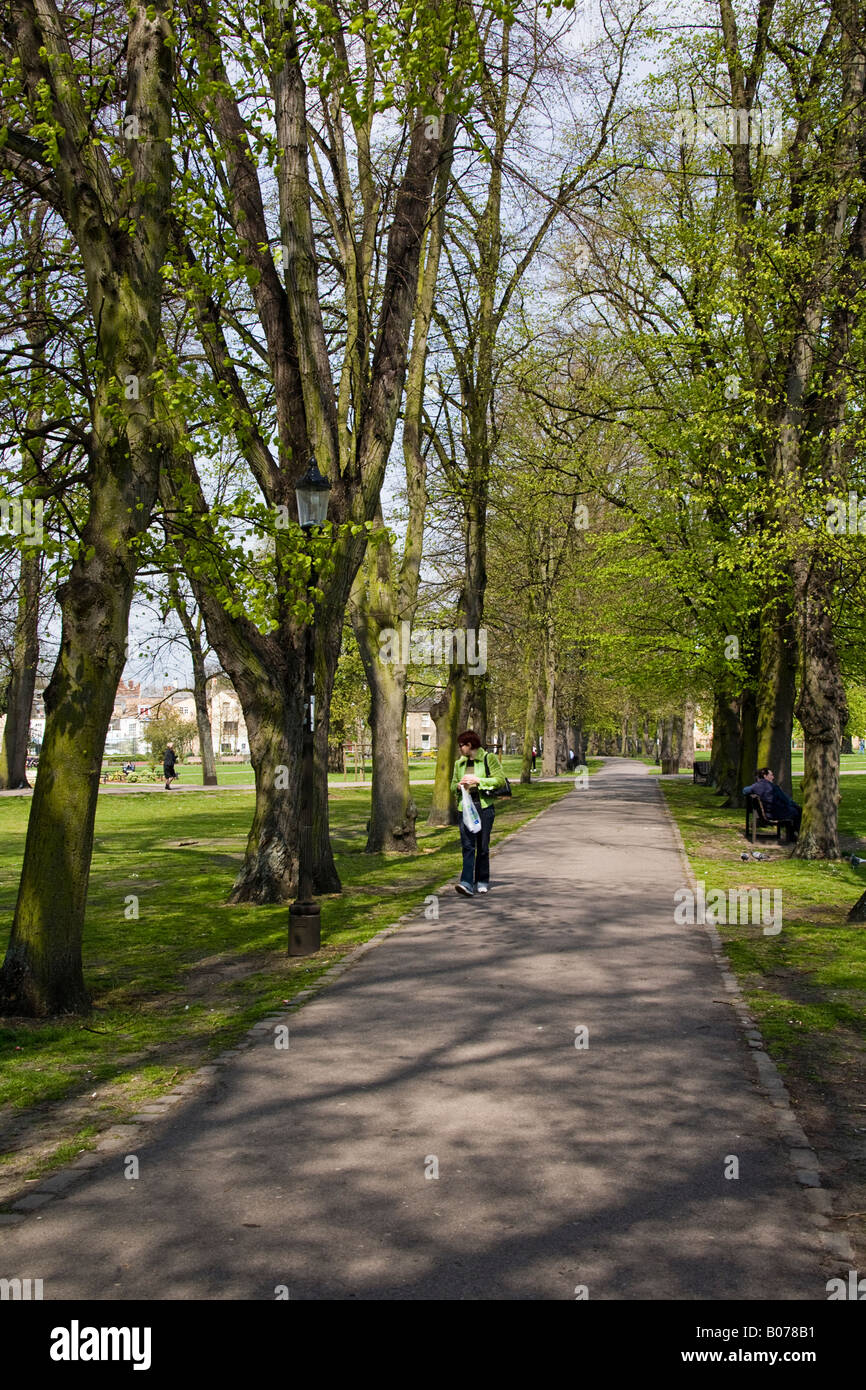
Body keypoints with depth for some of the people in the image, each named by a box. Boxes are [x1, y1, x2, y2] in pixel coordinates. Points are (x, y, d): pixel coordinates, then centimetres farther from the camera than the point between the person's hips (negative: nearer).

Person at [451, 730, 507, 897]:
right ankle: (467, 883, -18)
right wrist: (458, 785, 0)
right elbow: (452, 785, 24)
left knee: (482, 846, 3)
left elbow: (500, 780, -7)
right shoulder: (459, 763, 17)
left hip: (484, 807, -3)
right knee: (467, 846, -9)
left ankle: (482, 882, 18)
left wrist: (478, 780, -13)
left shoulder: (489, 758, 1)